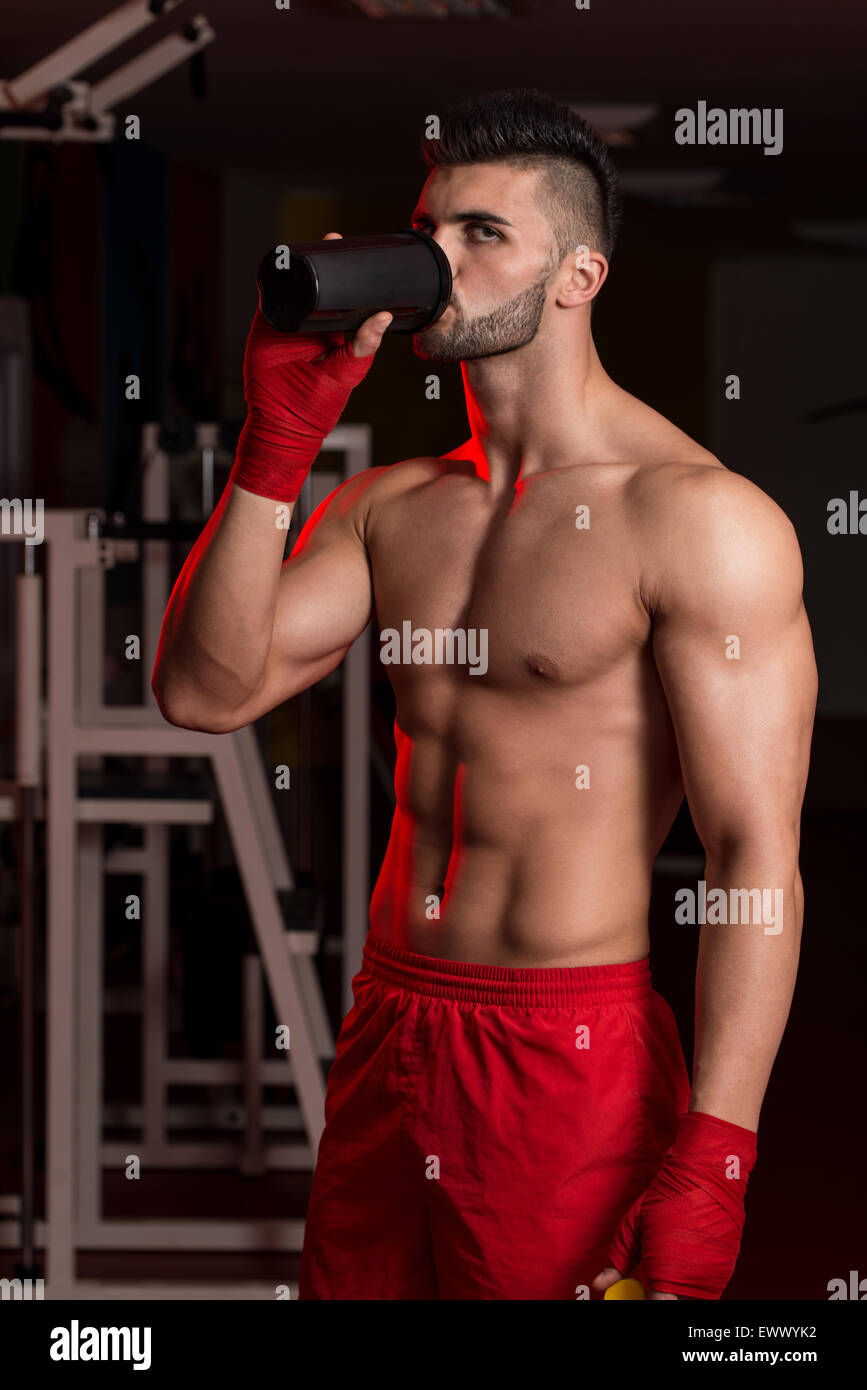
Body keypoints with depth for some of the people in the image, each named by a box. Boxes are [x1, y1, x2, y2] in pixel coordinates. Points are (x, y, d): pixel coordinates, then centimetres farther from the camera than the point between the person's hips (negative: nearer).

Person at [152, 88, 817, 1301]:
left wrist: (708, 1162, -20)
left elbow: (757, 858, -14)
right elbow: (204, 691, 1)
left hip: (571, 1062, -6)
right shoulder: (392, 507, 11)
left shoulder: (696, 519, -11)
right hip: (388, 1035, 6)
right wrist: (278, 439, -7)